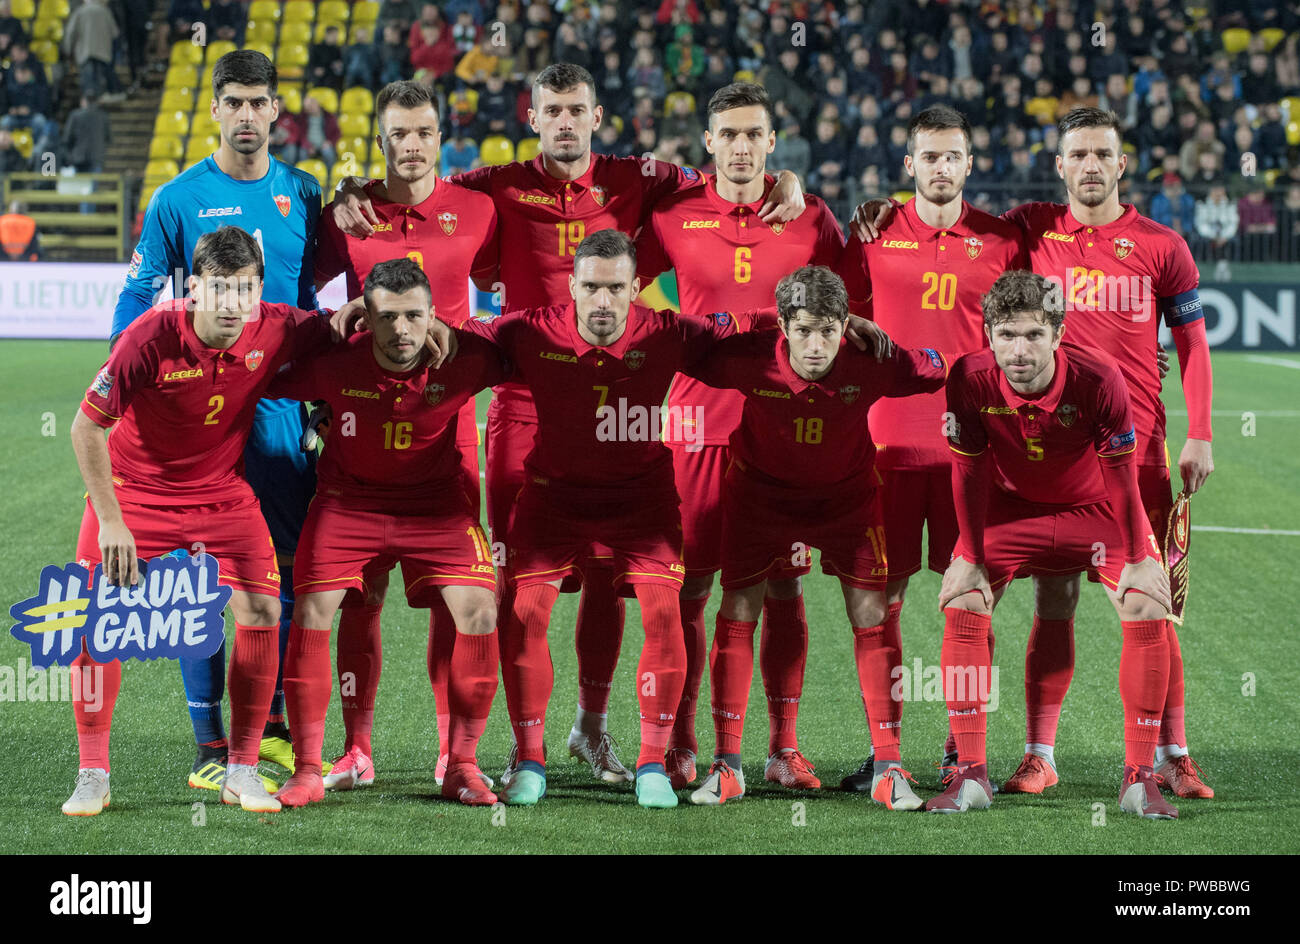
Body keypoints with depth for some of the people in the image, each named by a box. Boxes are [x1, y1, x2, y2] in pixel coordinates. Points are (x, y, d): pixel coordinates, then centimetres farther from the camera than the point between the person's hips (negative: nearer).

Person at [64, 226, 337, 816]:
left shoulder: (276, 333, -18)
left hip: (223, 495, 2)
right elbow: (86, 427, -18)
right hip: (133, 491, -2)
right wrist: (111, 522, -19)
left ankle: (241, 772, 3)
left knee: (261, 613, -11)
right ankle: (92, 776, 5)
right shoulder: (151, 337, -26)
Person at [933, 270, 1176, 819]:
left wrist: (1136, 561, -15)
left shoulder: (1098, 378, -31)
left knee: (1148, 611, -17)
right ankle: (970, 776, -6)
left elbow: (1120, 475, -20)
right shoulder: (970, 379, -27)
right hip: (1010, 505, 1)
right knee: (961, 605, -14)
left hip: (1096, 507, -1)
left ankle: (1138, 779, -8)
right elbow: (969, 473, -13)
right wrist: (971, 560, -9)